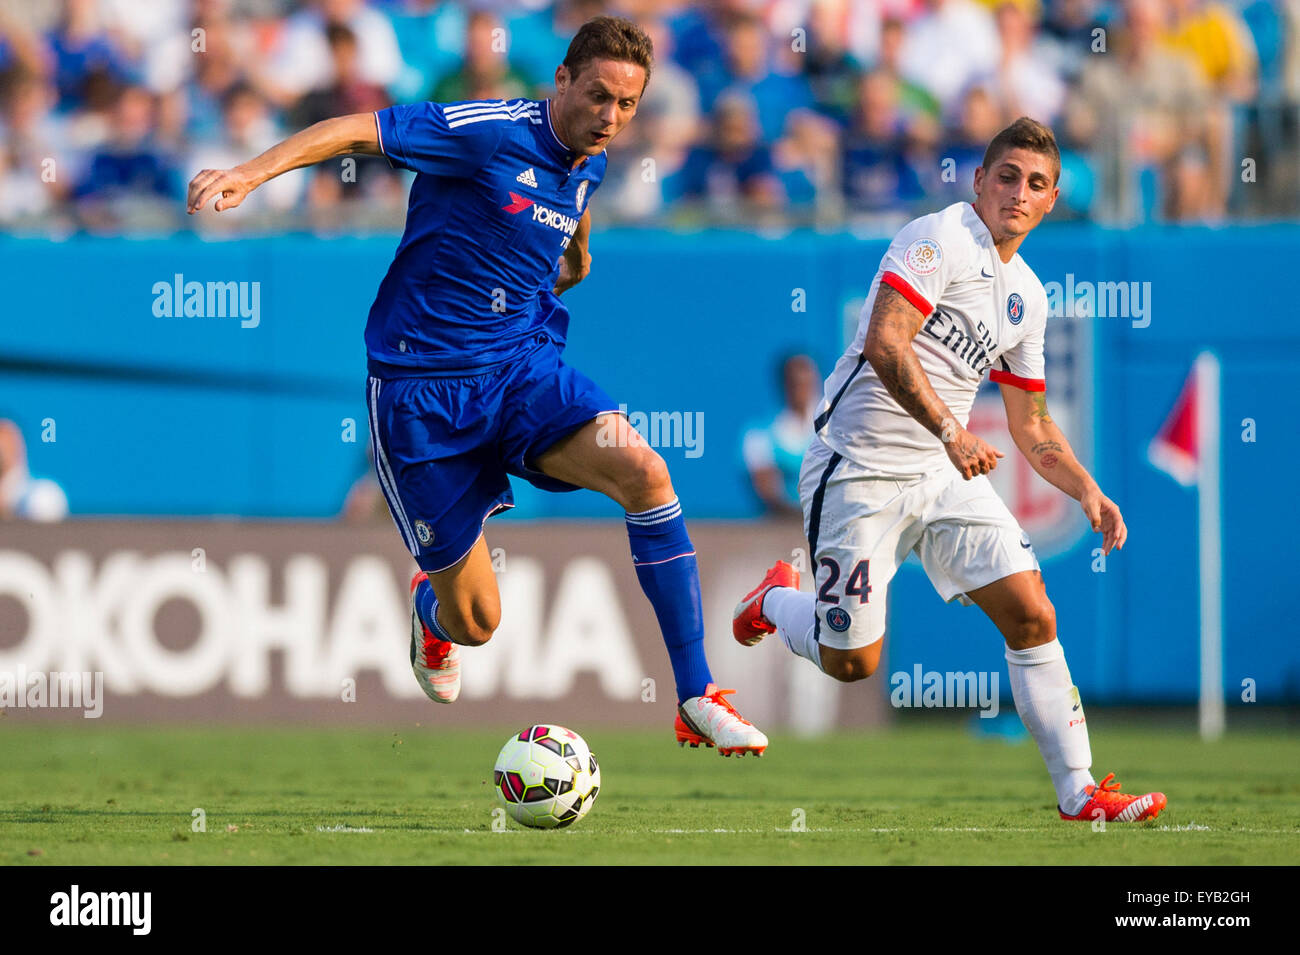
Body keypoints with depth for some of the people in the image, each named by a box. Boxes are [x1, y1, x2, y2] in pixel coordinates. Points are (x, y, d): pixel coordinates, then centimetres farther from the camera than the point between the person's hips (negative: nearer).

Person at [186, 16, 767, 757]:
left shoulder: (589, 165, 5)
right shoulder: (493, 133, -17)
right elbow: (360, 131, -23)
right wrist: (253, 171, -34)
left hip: (523, 367, 5)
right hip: (422, 385, -5)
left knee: (643, 471, -24)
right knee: (477, 623, 0)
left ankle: (697, 699, -18)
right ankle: (431, 606, 43)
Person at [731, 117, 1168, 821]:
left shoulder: (1027, 295, 14)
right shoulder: (940, 237, -11)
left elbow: (1031, 426, 22)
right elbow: (884, 343, -23)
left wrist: (1088, 492, 6)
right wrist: (951, 433, -30)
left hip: (948, 474, 7)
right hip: (861, 469, -7)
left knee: (1031, 616, -7)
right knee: (852, 663, -3)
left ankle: (1078, 791, -3)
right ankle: (776, 601, 30)